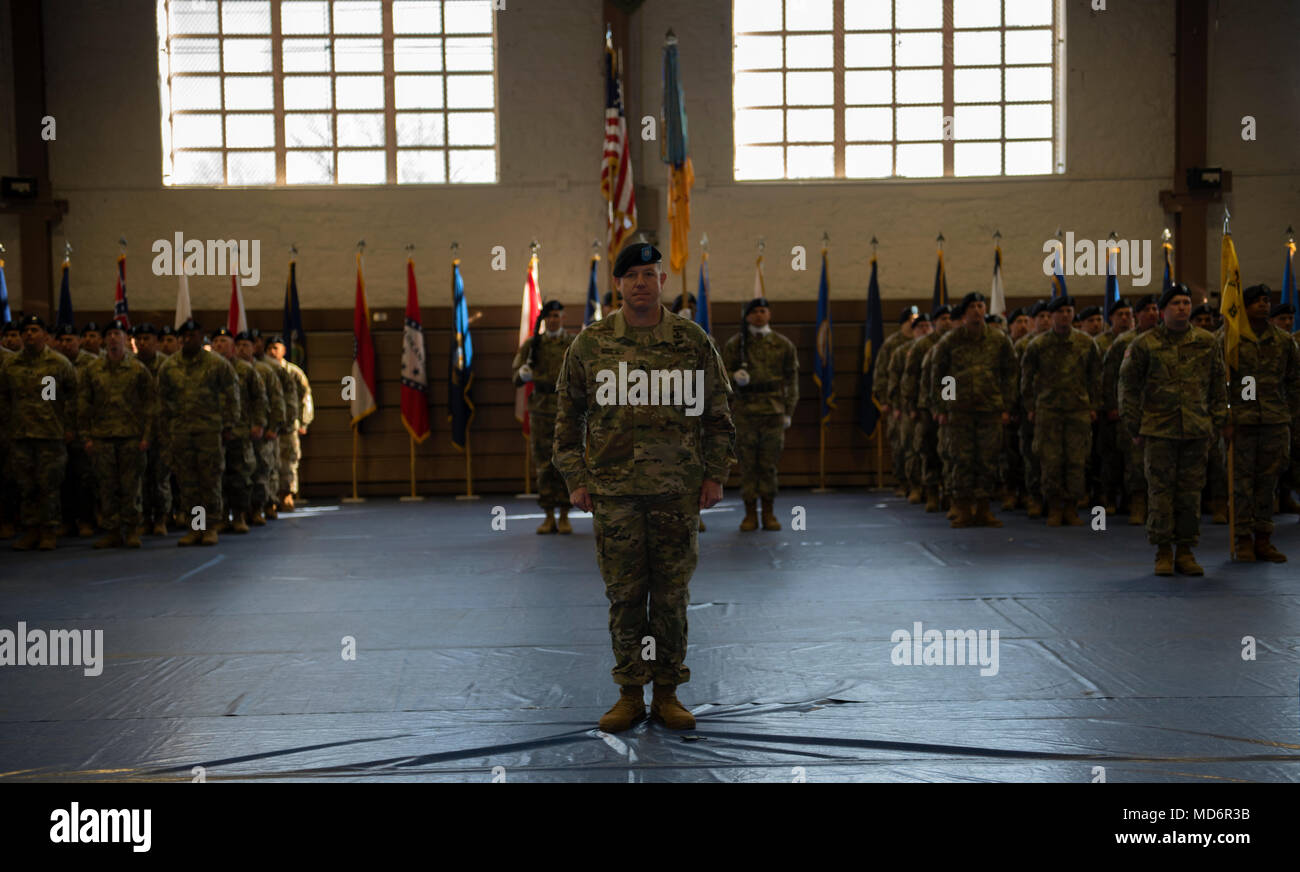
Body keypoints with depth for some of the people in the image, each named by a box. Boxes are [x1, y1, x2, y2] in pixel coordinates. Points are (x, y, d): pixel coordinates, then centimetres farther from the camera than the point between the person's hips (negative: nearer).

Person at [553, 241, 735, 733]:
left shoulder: (694, 342, 4)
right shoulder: (591, 344, 4)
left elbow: (717, 413, 10)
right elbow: (568, 414, 9)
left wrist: (715, 475, 3)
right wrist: (575, 480, 4)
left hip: (678, 490, 0)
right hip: (613, 490, 0)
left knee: (672, 593, 4)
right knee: (624, 594, 3)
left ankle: (667, 692, 15)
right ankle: (630, 693, 14)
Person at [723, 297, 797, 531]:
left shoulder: (784, 345, 9)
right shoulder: (734, 344, 5)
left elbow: (791, 381, 11)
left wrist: (788, 412, 5)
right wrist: (735, 378, -16)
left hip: (774, 411, 1)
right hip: (744, 412, -1)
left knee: (770, 464, 2)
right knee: (747, 464, 0)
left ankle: (768, 512, 11)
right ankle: (750, 513, 7)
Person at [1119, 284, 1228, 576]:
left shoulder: (1207, 343, 8)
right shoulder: (1144, 344, 0)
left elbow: (1218, 385, 14)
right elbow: (1128, 387, 3)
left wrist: (1221, 421, 9)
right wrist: (1135, 427, 0)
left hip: (1196, 430, 2)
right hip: (1158, 429, -2)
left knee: (1190, 491, 4)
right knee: (1160, 490, -1)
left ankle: (1185, 551, 13)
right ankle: (1163, 552, 7)